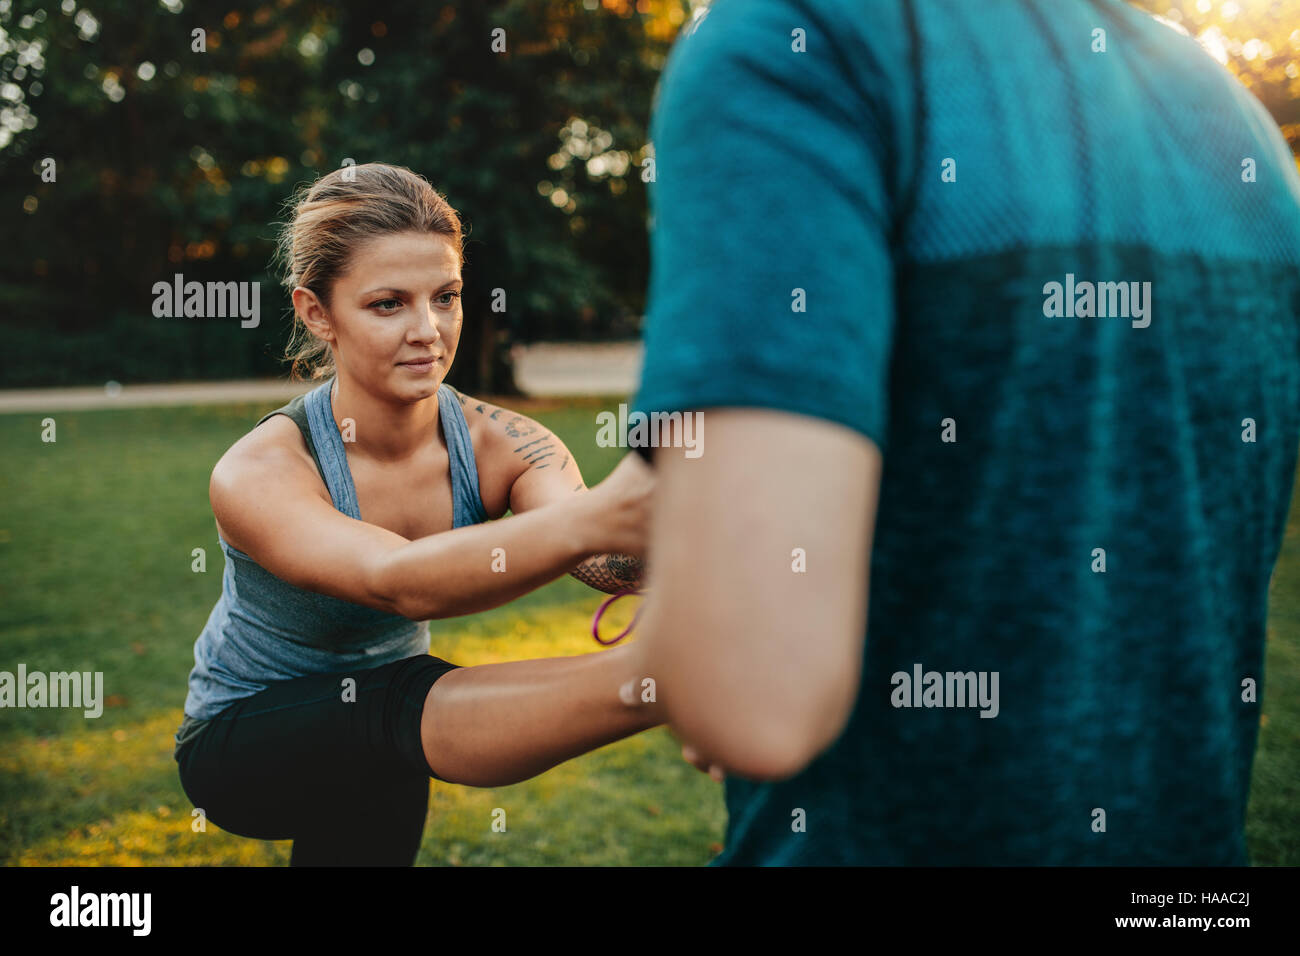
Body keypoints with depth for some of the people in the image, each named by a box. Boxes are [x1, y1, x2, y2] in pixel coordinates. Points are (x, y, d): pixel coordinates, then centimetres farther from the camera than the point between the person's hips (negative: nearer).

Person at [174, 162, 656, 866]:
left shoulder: (498, 444, -17)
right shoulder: (256, 474, -29)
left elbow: (604, 561, -38)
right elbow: (398, 582, -49)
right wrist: (589, 519, -68)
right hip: (241, 739, -5)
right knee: (393, 711, -33)